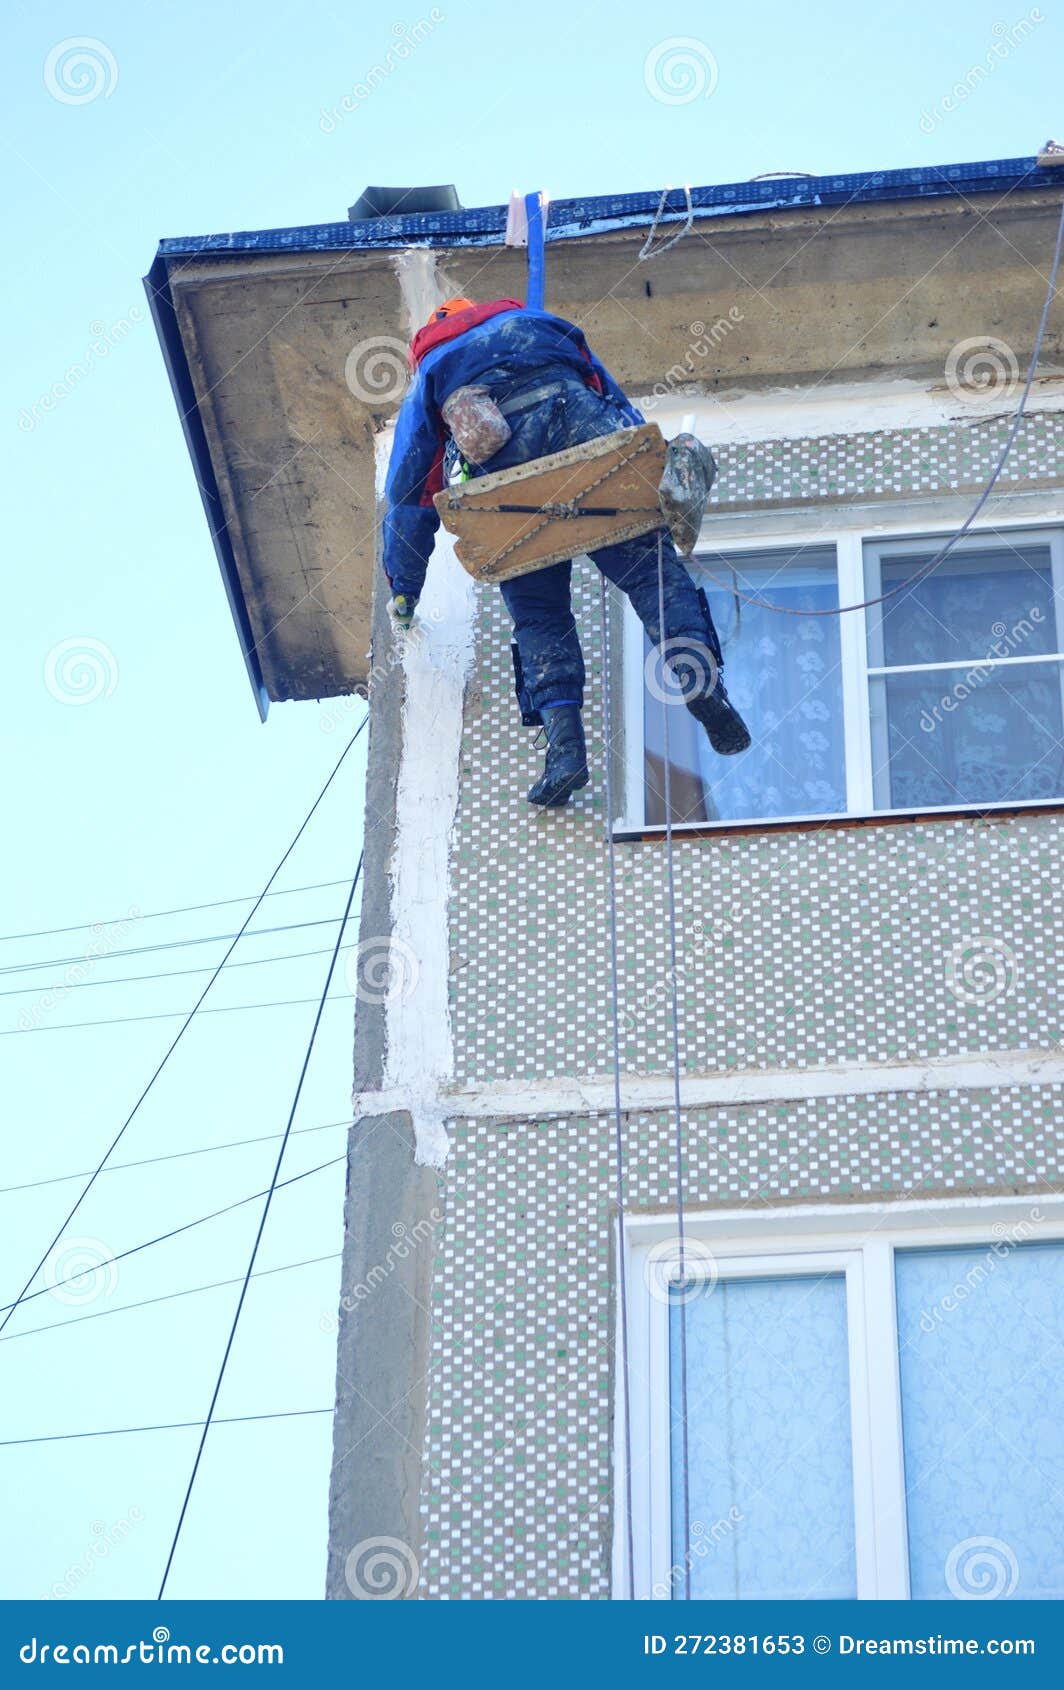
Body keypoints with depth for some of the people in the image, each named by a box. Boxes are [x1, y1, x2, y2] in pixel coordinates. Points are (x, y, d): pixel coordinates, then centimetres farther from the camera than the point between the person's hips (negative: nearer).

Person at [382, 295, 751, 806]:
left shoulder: (428, 376, 38)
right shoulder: (539, 323, 42)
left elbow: (408, 493, 37)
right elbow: (612, 395, 32)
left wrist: (403, 588, 45)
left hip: (499, 456, 0)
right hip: (578, 419, 0)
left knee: (537, 611, 6)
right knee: (647, 560, -2)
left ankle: (563, 739, -12)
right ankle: (700, 675, -25)